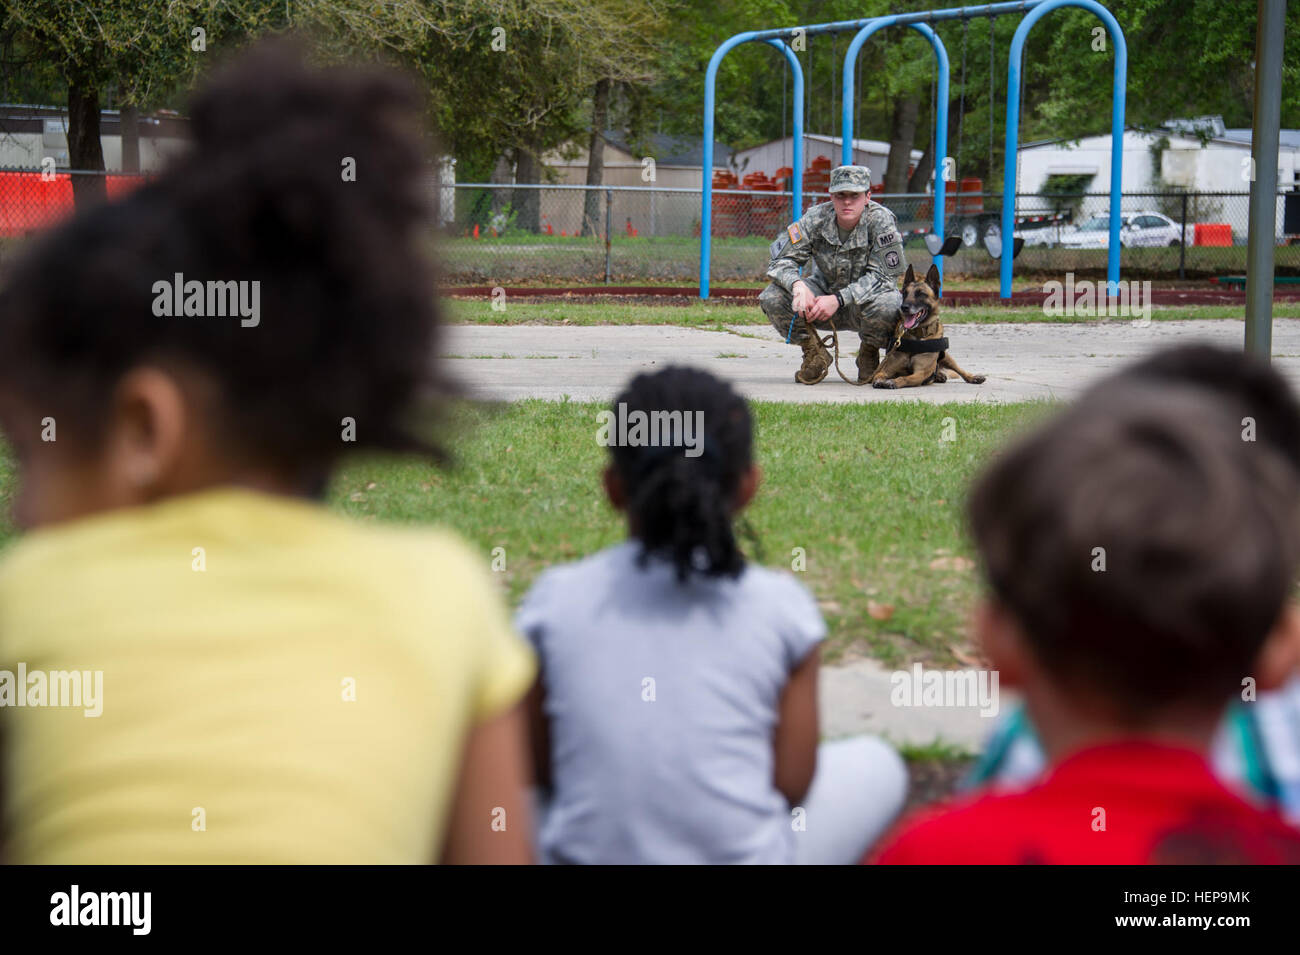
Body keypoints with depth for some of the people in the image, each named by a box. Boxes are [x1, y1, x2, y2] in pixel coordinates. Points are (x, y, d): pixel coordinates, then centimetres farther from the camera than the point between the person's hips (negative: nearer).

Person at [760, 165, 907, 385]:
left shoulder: (880, 220, -19)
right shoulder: (816, 218, -13)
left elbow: (883, 276, -21)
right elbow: (781, 261, -11)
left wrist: (839, 299, -33)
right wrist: (798, 285, -35)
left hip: (865, 299, -2)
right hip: (824, 291, 2)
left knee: (888, 304, -38)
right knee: (771, 298, -23)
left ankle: (869, 353, -1)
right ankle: (815, 355, 3)